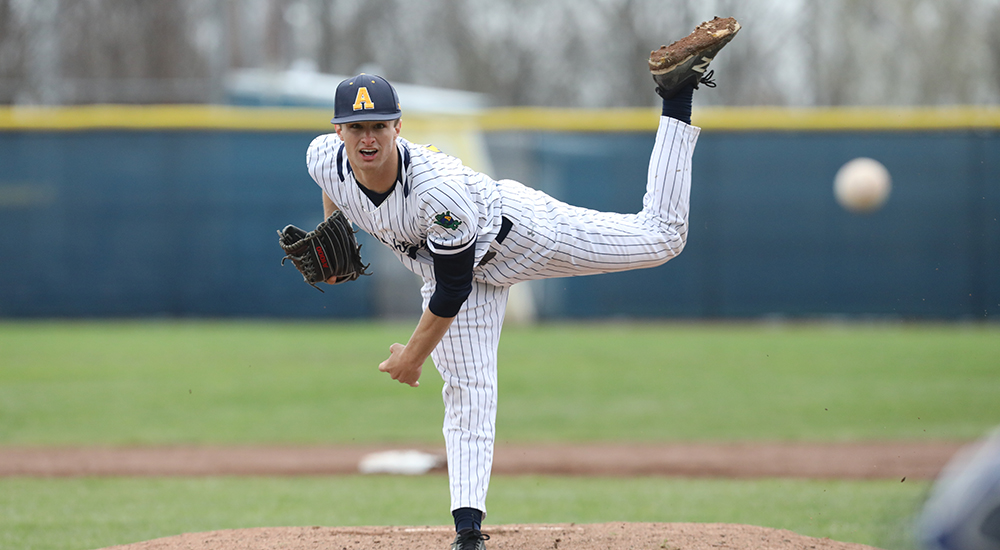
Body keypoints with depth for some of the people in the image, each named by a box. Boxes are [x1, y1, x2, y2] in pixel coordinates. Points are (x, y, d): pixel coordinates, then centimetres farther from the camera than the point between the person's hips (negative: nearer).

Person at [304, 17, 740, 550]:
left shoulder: (438, 190, -42)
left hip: (517, 230, -5)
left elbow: (454, 290, -32)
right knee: (467, 389, -2)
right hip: (456, 267, 5)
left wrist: (413, 355, -22)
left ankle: (675, 90, 3)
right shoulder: (325, 158, -23)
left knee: (660, 237, -4)